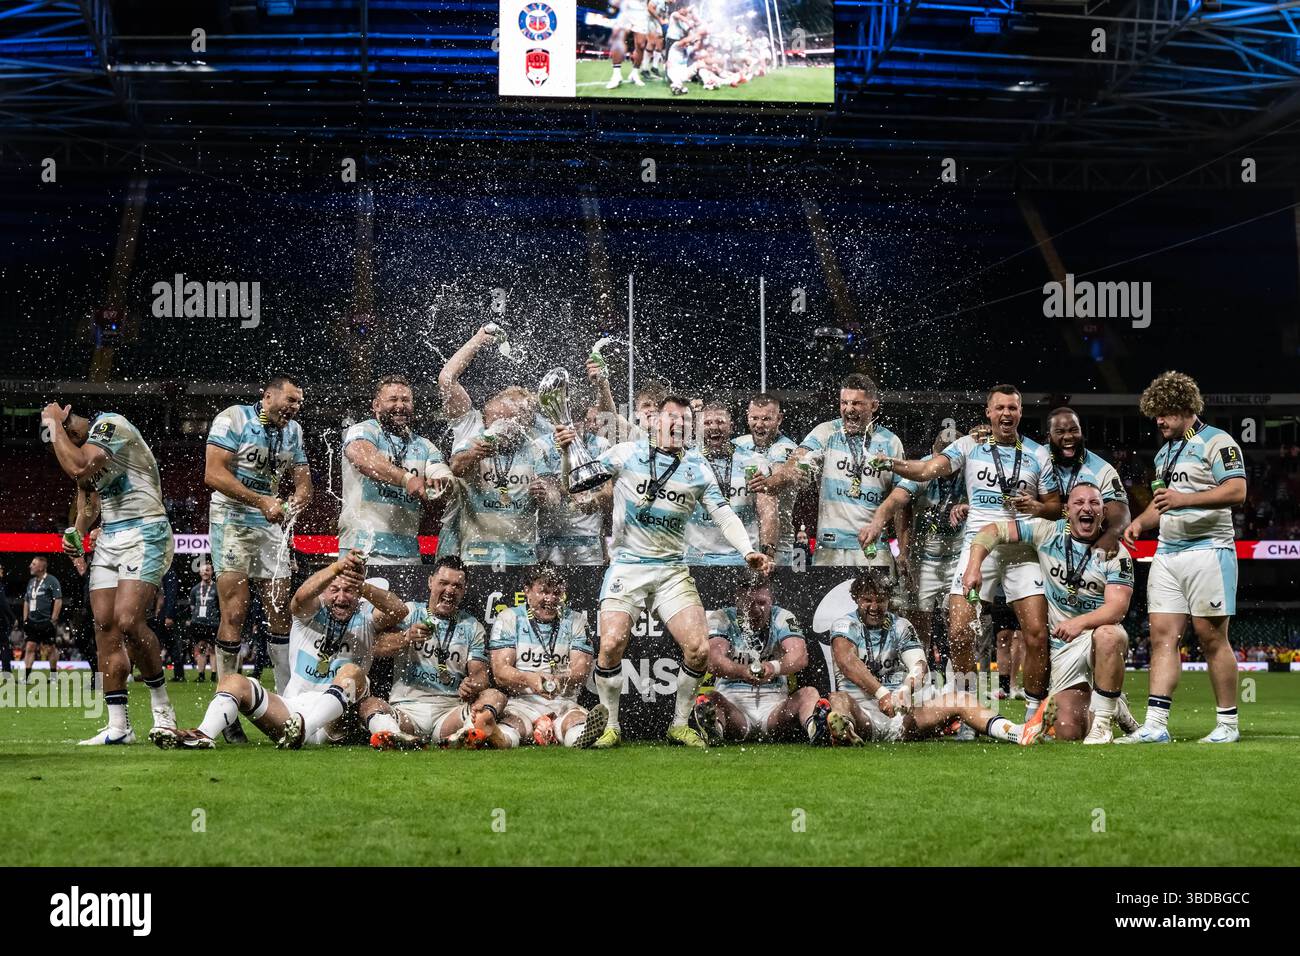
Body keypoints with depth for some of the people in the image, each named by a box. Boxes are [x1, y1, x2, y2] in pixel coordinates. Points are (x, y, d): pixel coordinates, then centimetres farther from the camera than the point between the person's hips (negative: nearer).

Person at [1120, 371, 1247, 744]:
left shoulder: (1217, 442, -4)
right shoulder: (1164, 452, 22)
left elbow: (1237, 491, -16)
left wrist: (1185, 499, -24)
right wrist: (1139, 521, 10)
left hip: (1207, 549, -8)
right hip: (1167, 552, 8)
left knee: (1212, 638, -4)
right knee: (1162, 635, -1)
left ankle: (1228, 724, 5)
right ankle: (1155, 725, -5)